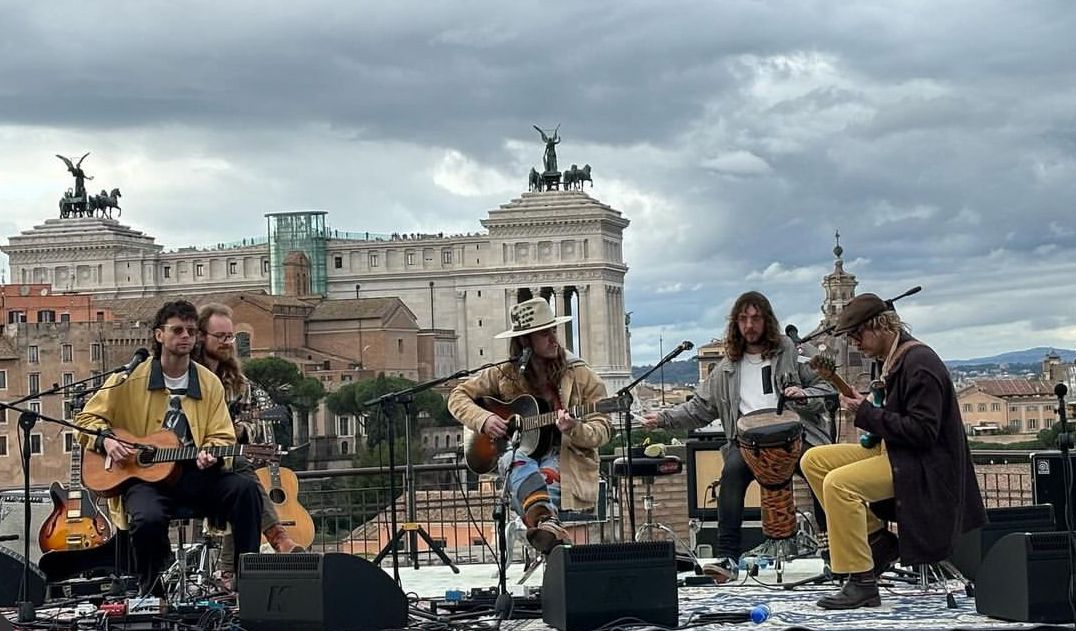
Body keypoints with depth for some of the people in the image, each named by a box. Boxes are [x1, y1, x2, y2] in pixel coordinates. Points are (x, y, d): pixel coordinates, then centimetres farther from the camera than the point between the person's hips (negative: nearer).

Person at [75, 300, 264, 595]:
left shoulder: (209, 383, 11)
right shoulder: (130, 379, 3)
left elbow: (222, 437, 9)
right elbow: (87, 418, 9)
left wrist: (210, 454, -14)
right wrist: (105, 441, -11)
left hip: (194, 473, 3)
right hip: (143, 475, -3)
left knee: (245, 489, -26)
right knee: (149, 518, -37)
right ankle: (152, 594, -11)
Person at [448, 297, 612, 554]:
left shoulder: (579, 375, 3)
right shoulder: (505, 375, 6)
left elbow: (603, 429, 1)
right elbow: (458, 396, 12)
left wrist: (574, 430, -22)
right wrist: (483, 419, -8)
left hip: (566, 458, 0)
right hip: (521, 451, 0)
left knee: (547, 472, -36)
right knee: (518, 461, -36)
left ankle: (542, 531, -62)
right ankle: (547, 523, -65)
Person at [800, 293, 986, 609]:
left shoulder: (919, 363, -18)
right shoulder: (892, 360, 12)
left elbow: (923, 431, -25)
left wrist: (867, 414, -20)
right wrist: (867, 410, 4)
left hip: (924, 465, -11)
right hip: (893, 452, 11)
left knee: (839, 483, -28)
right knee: (813, 461, 5)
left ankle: (862, 584, -23)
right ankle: (876, 539, 4)